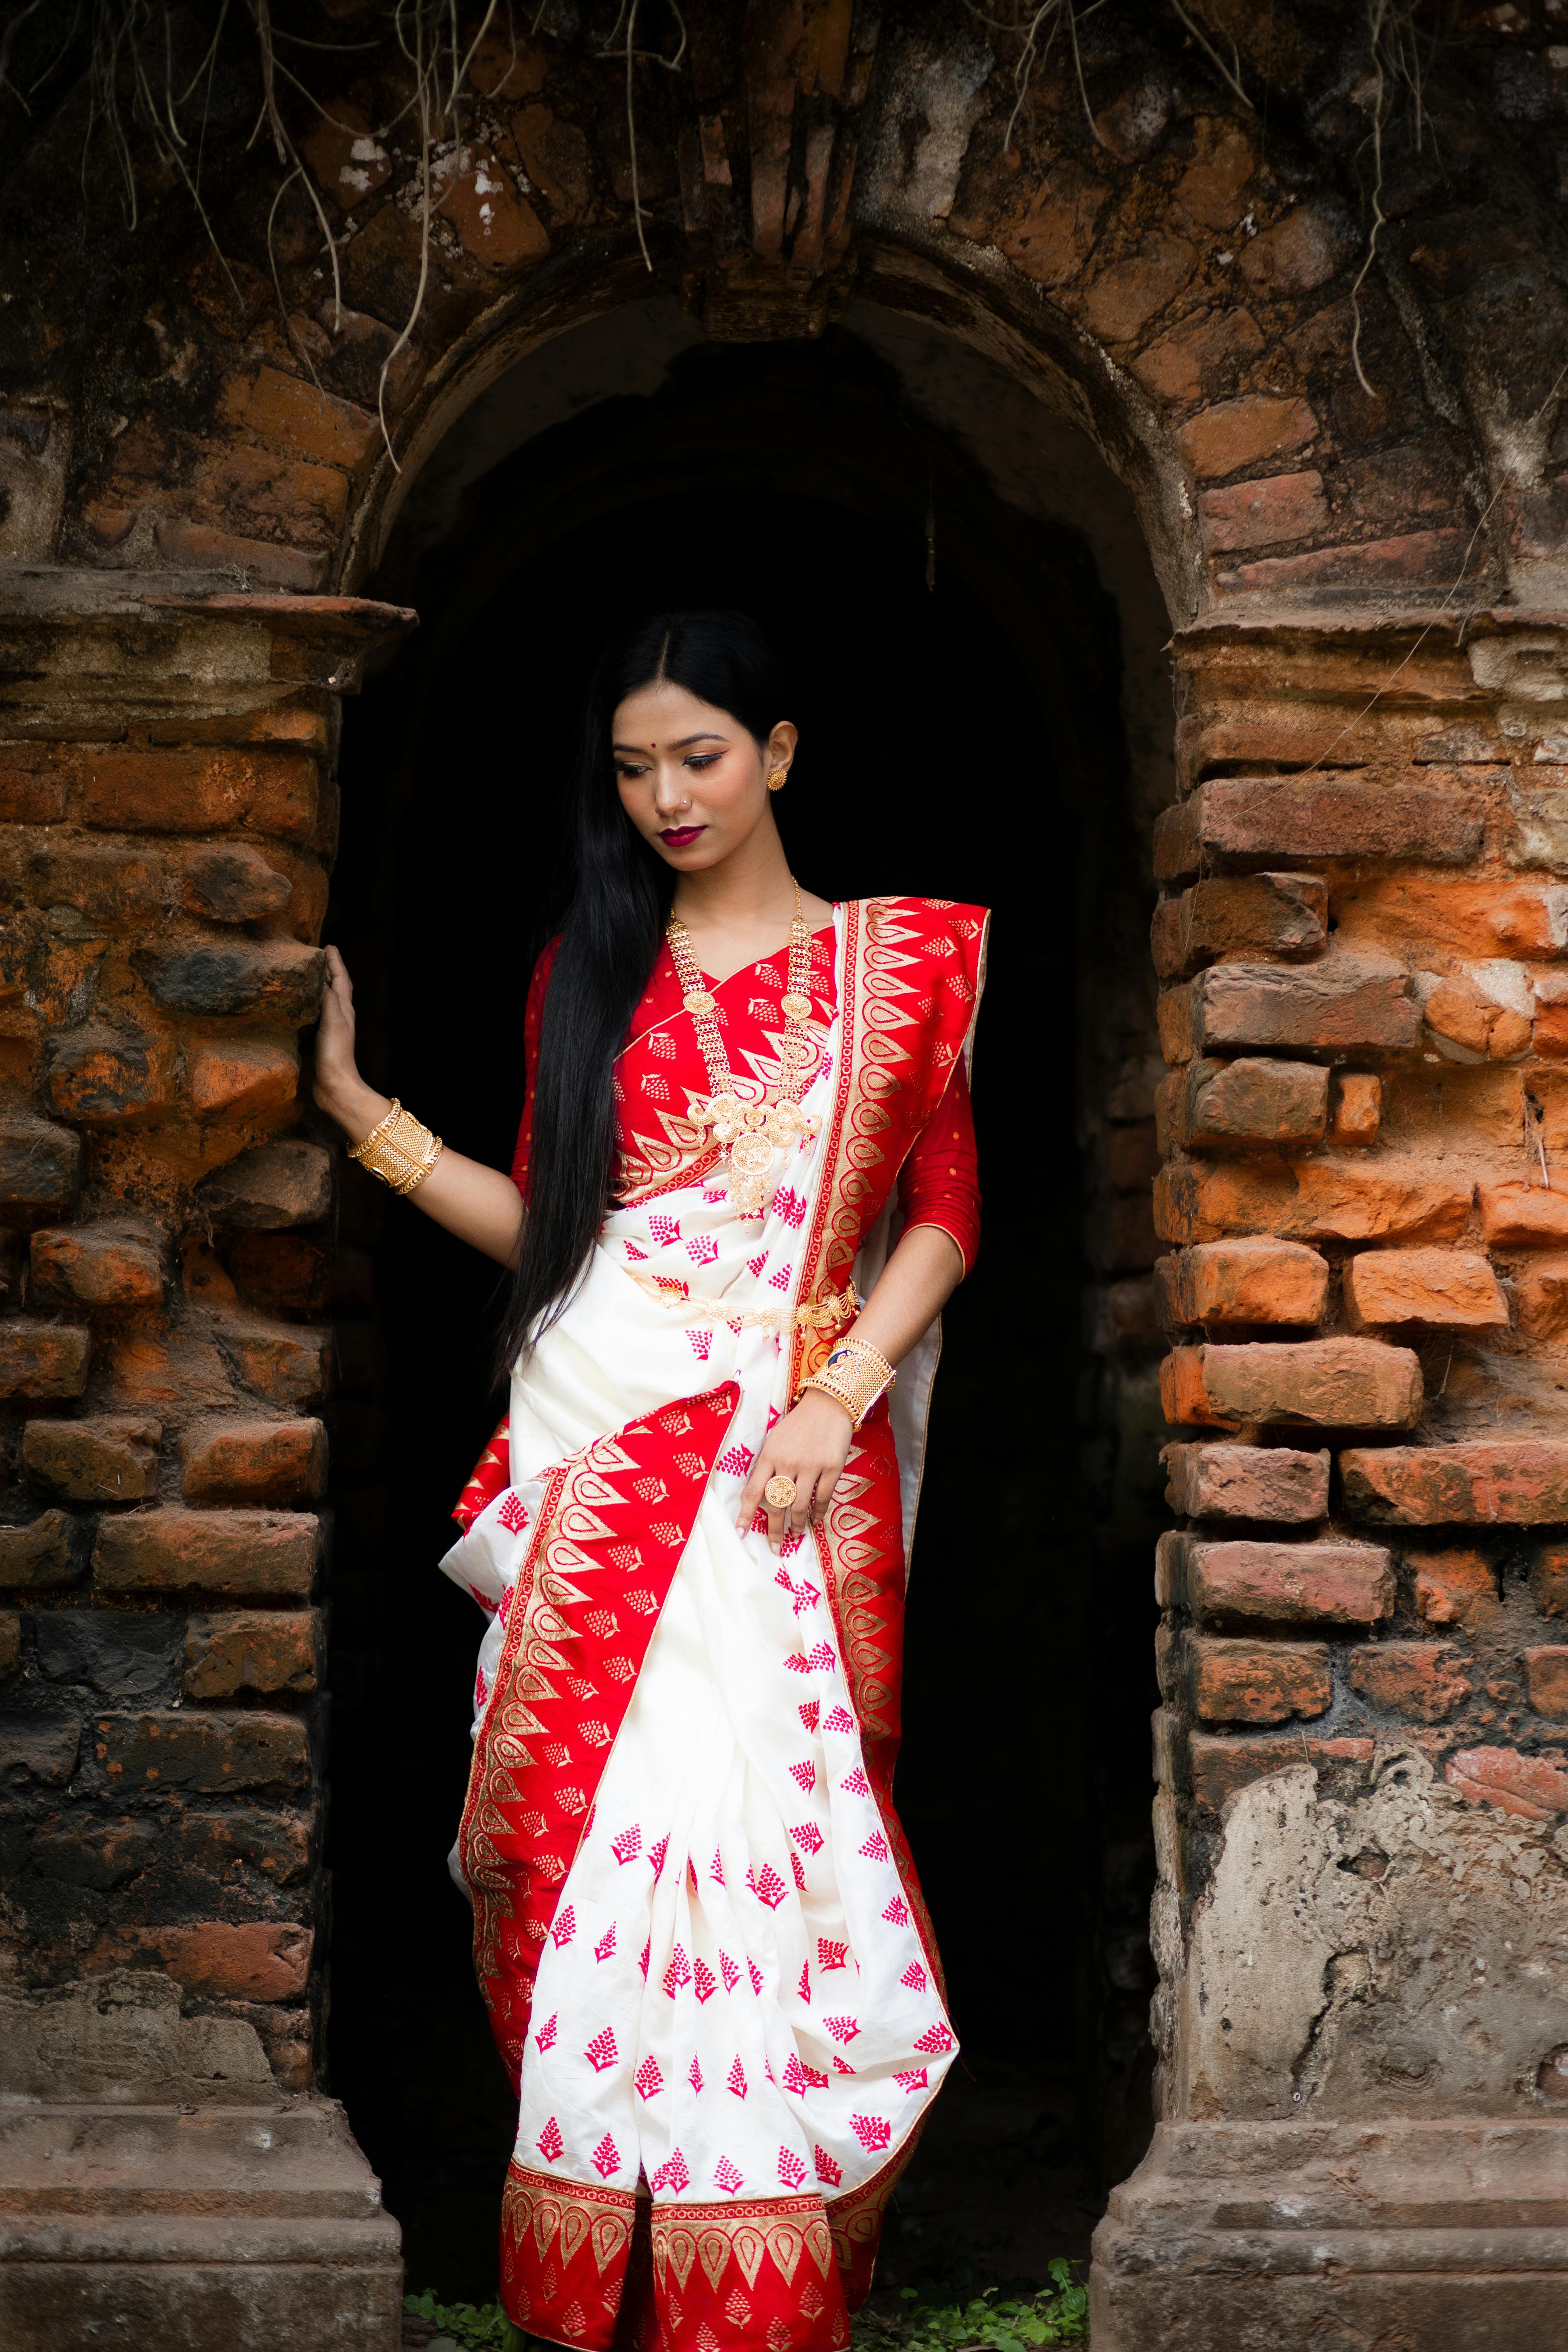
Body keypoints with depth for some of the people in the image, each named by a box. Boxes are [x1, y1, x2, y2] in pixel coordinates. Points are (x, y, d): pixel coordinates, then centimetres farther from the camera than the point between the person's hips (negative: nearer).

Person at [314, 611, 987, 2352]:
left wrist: (840, 1391, -8)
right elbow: (543, 1222, 11)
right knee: (584, 1827, -3)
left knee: (771, 1827, -4)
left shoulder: (900, 960, 7)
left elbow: (944, 1212, 5)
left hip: (793, 1451, -1)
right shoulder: (589, 969, 13)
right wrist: (360, 1110, 4)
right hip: (597, 1444, 2)